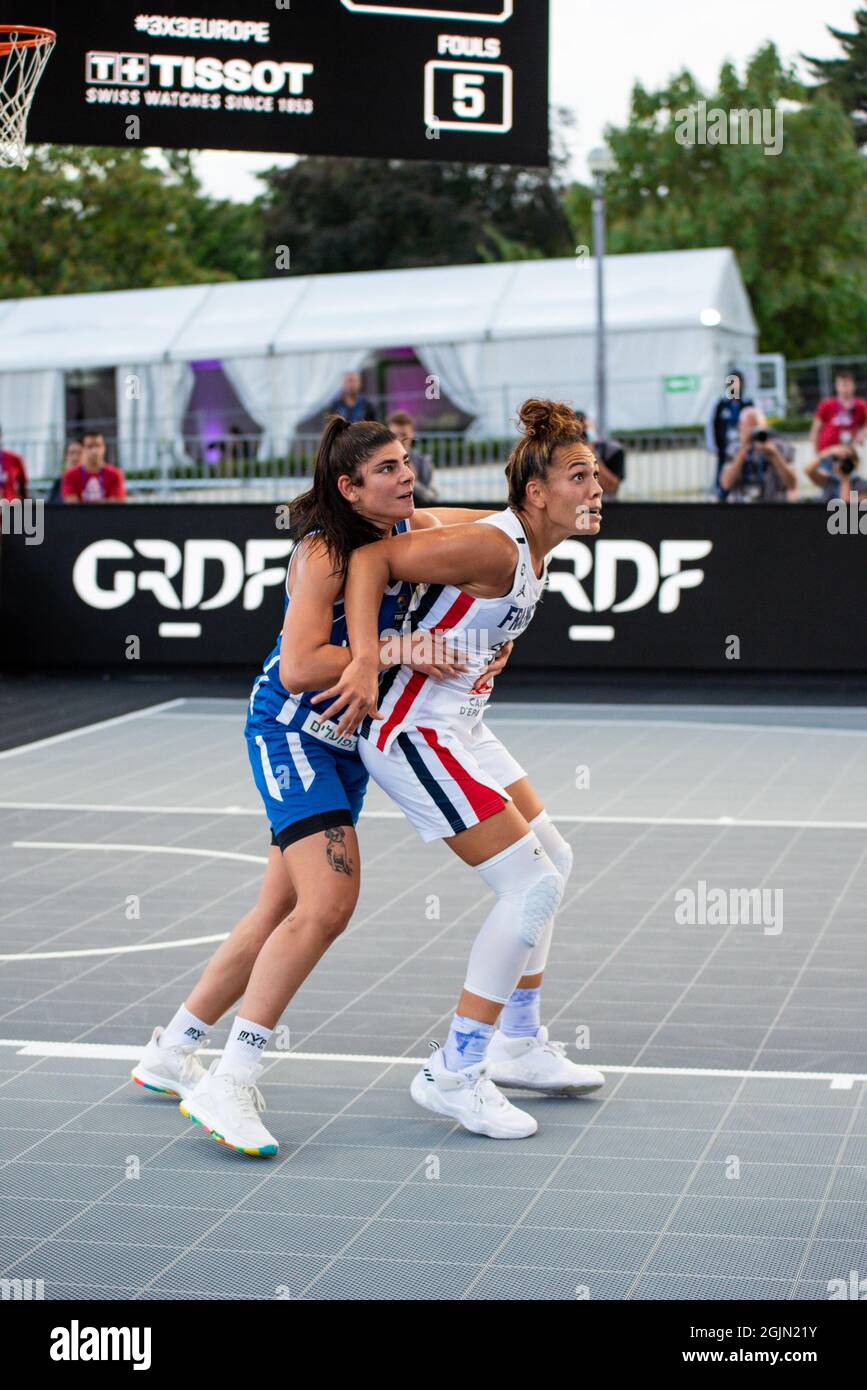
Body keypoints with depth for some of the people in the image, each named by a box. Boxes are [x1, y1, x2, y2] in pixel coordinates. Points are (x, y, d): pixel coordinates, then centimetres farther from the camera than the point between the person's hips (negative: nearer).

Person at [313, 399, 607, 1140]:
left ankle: (519, 1043, 32)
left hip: (460, 726, 11)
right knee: (532, 886, -12)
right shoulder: (493, 548, -21)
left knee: (552, 859, 19)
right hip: (413, 735, -11)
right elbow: (372, 558, -25)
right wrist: (366, 663, -33)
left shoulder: (534, 550, 7)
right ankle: (452, 1074, -3)